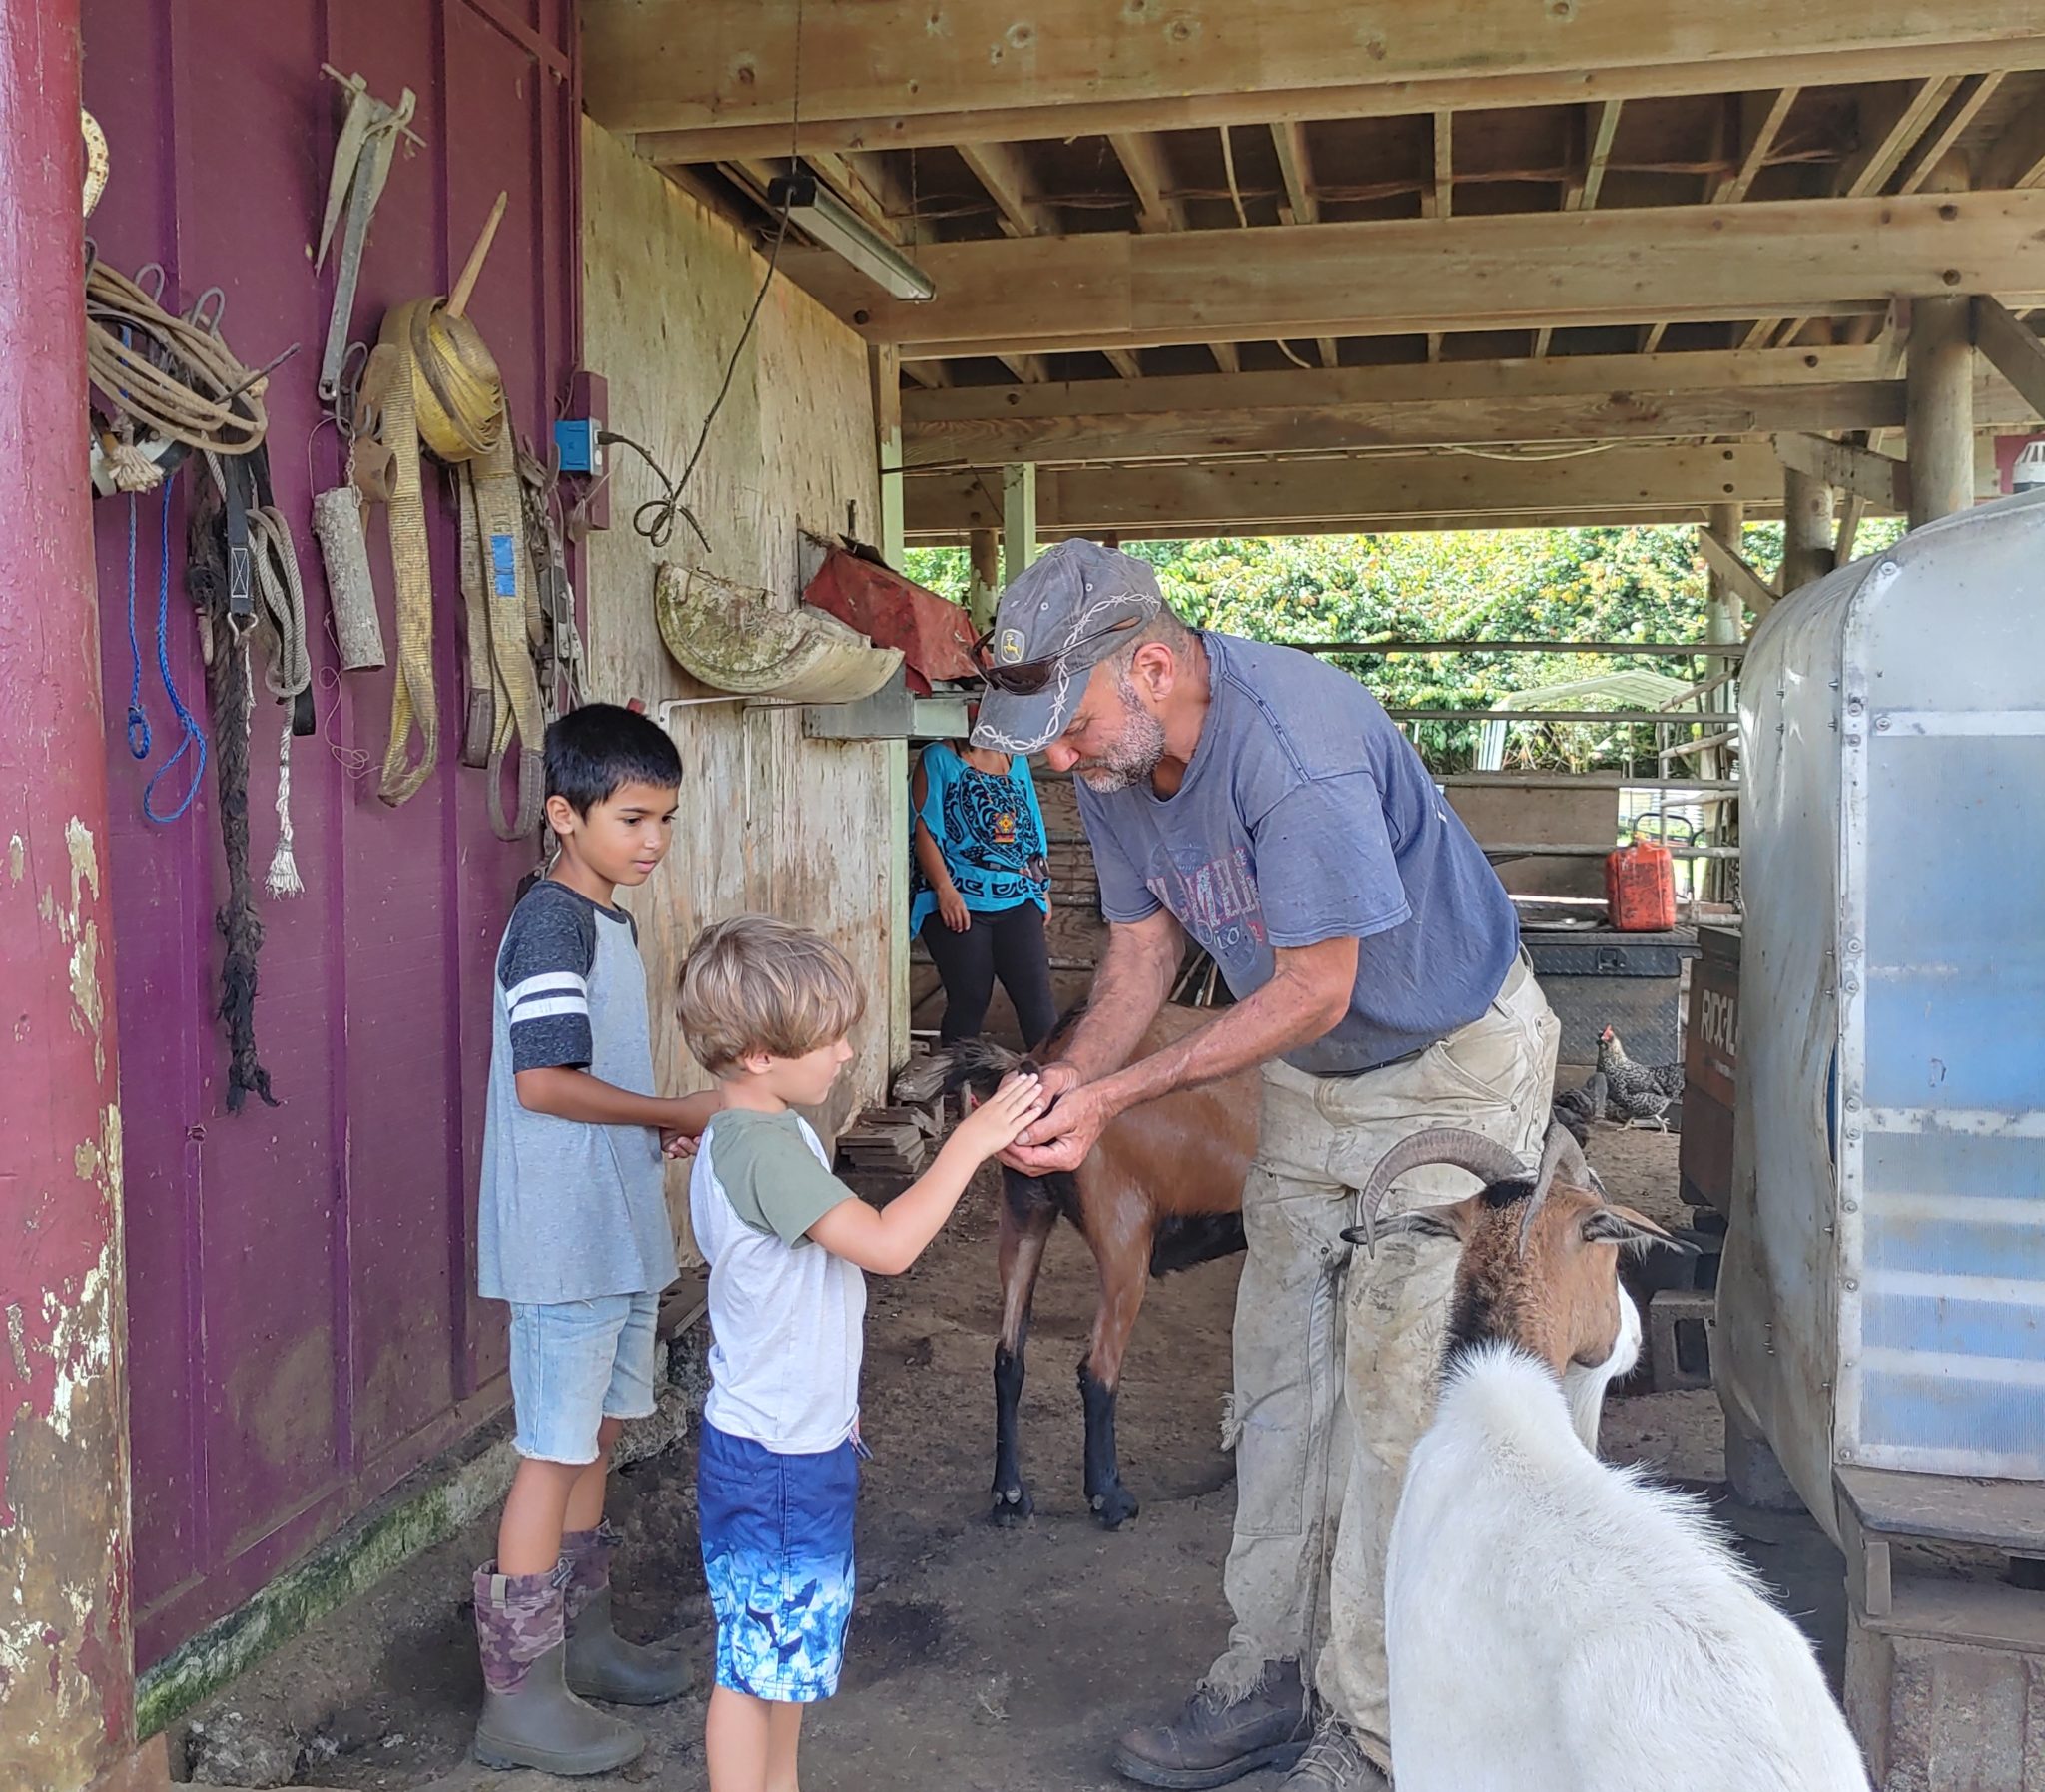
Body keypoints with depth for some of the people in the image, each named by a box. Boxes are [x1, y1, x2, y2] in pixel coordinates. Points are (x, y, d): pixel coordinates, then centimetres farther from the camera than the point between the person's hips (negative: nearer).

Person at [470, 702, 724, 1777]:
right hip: (565, 1237, -9)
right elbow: (543, 1081, -24)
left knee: (597, 1432, 17)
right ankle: (519, 1696, 9)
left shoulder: (609, 921, 13)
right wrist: (680, 1115, -15)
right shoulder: (552, 921, -17)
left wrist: (662, 1126, 5)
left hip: (621, 1229, 9)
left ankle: (582, 1638, 31)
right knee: (554, 1451, -2)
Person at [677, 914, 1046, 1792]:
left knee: (795, 1643, 23)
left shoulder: (763, 1133, 8)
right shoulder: (762, 1148, -26)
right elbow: (886, 1243, -33)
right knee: (758, 1657, 4)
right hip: (772, 1458, -10)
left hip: (800, 1440, 10)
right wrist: (969, 1143, -25)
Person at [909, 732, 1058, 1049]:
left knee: (1037, 996, -2)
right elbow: (924, 829, -8)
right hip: (959, 903, -4)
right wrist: (945, 889, -18)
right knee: (969, 1001, -2)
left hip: (1018, 899, 4)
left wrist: (1042, 887, 18)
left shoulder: (1016, 760, 16)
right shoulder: (938, 758, 0)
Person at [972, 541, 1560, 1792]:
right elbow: (1145, 949, 1)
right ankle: (1274, 1677, 24)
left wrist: (1116, 1095, -29)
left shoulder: (1294, 740, -33)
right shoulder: (1114, 760, -8)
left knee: (1396, 1387, -6)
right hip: (1312, 1078, 8)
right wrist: (1063, 1082, -16)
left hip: (1452, 1066, -7)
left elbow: (1312, 992, -28)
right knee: (1281, 1373, 10)